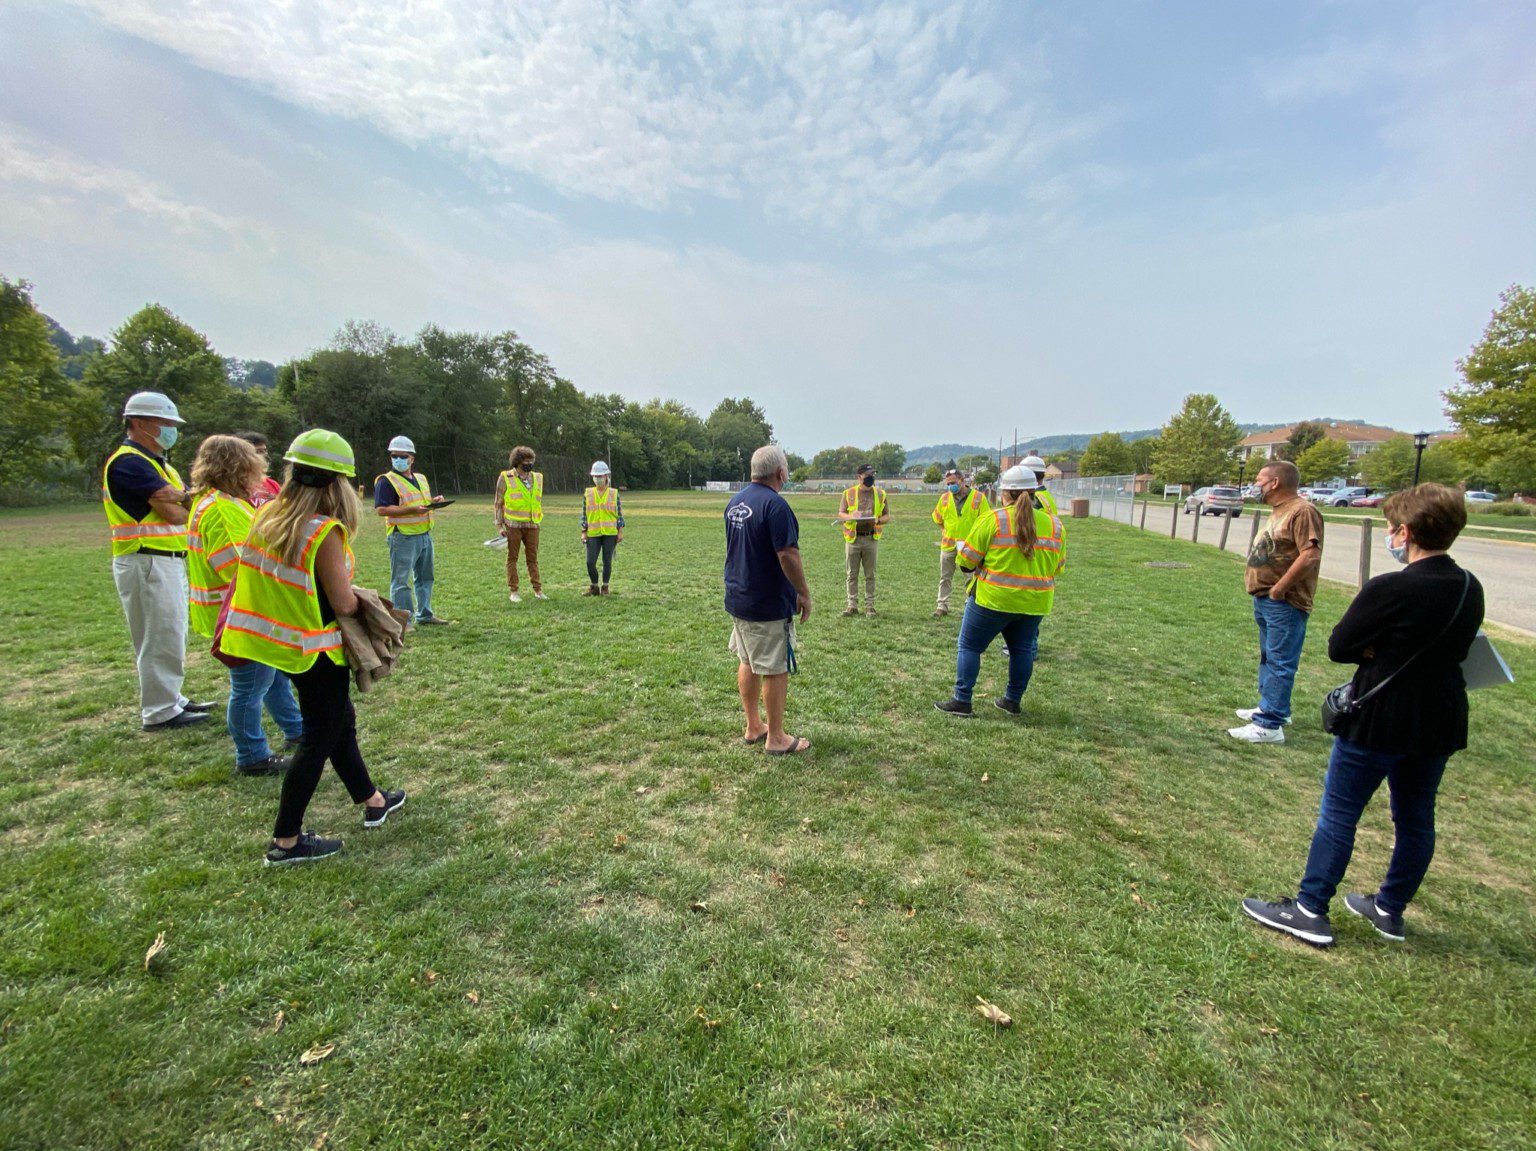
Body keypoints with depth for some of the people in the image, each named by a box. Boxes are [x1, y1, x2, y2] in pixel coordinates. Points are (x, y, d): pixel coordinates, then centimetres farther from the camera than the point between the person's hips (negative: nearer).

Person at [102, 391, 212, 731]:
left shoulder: (158, 463, 18)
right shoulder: (129, 462, -13)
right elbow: (173, 514, -19)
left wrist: (181, 497, -12)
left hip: (170, 560, 10)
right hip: (146, 562, -10)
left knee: (172, 635, 17)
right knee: (160, 638, -4)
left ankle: (172, 699, 28)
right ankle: (160, 713, 6)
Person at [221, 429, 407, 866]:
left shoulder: (267, 517, -1)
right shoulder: (324, 532, -24)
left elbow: (242, 579, 7)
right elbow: (344, 605, -22)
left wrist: (224, 631, 18)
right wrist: (365, 599, -2)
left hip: (284, 643, 9)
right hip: (316, 649, -9)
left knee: (340, 720, 22)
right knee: (320, 739, 7)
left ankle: (372, 801, 38)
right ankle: (286, 842, 18)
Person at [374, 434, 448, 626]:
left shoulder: (421, 478, 15)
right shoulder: (386, 481, -9)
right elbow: (381, 509, -18)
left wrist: (434, 501, 4)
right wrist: (413, 510, -25)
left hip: (425, 535, 8)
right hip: (403, 537, -8)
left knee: (425, 578, 15)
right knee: (401, 581, -3)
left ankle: (424, 615, 26)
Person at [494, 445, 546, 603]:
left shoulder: (537, 478, 9)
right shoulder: (505, 478, -2)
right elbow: (499, 503, 0)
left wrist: (539, 518, 13)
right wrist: (499, 526, -4)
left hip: (532, 525, 3)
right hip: (513, 525, -3)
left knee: (533, 557, 7)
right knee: (512, 558, 5)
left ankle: (538, 590, 12)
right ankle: (513, 591, 11)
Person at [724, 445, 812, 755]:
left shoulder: (734, 501, 8)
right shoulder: (775, 504, -20)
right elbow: (788, 556, -23)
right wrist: (804, 594, -11)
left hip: (737, 599, 9)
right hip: (769, 605, -9)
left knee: (747, 663, 18)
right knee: (775, 670, 3)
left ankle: (753, 727, 32)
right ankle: (776, 738, 15)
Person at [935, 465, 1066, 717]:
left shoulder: (992, 519, -12)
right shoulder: (1055, 524, 3)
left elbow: (966, 561, -10)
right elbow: (1058, 566, 9)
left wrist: (960, 548, 12)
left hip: (994, 600, -5)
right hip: (1035, 602, 5)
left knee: (969, 646, 7)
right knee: (1022, 650, 19)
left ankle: (962, 701, 8)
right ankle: (1013, 701, 29)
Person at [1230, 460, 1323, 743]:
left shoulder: (1302, 511, -15)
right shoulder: (1278, 512, 16)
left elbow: (1310, 555, -25)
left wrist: (1279, 589, -20)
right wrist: (1264, 591, 14)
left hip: (1284, 603, -10)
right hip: (1265, 600, 10)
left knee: (1279, 662, -6)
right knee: (1269, 658, 20)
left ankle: (1269, 725, -3)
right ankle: (1272, 707, 34)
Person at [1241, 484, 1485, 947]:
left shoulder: (1390, 589, -21)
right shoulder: (1471, 589, 2)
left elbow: (1338, 647, -17)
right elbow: (1458, 648, 15)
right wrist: (1395, 649, 2)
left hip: (1379, 721, -7)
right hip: (1442, 722, 8)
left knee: (1339, 812, 2)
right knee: (1416, 818, 18)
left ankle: (1310, 911, 9)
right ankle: (1390, 909, 33)